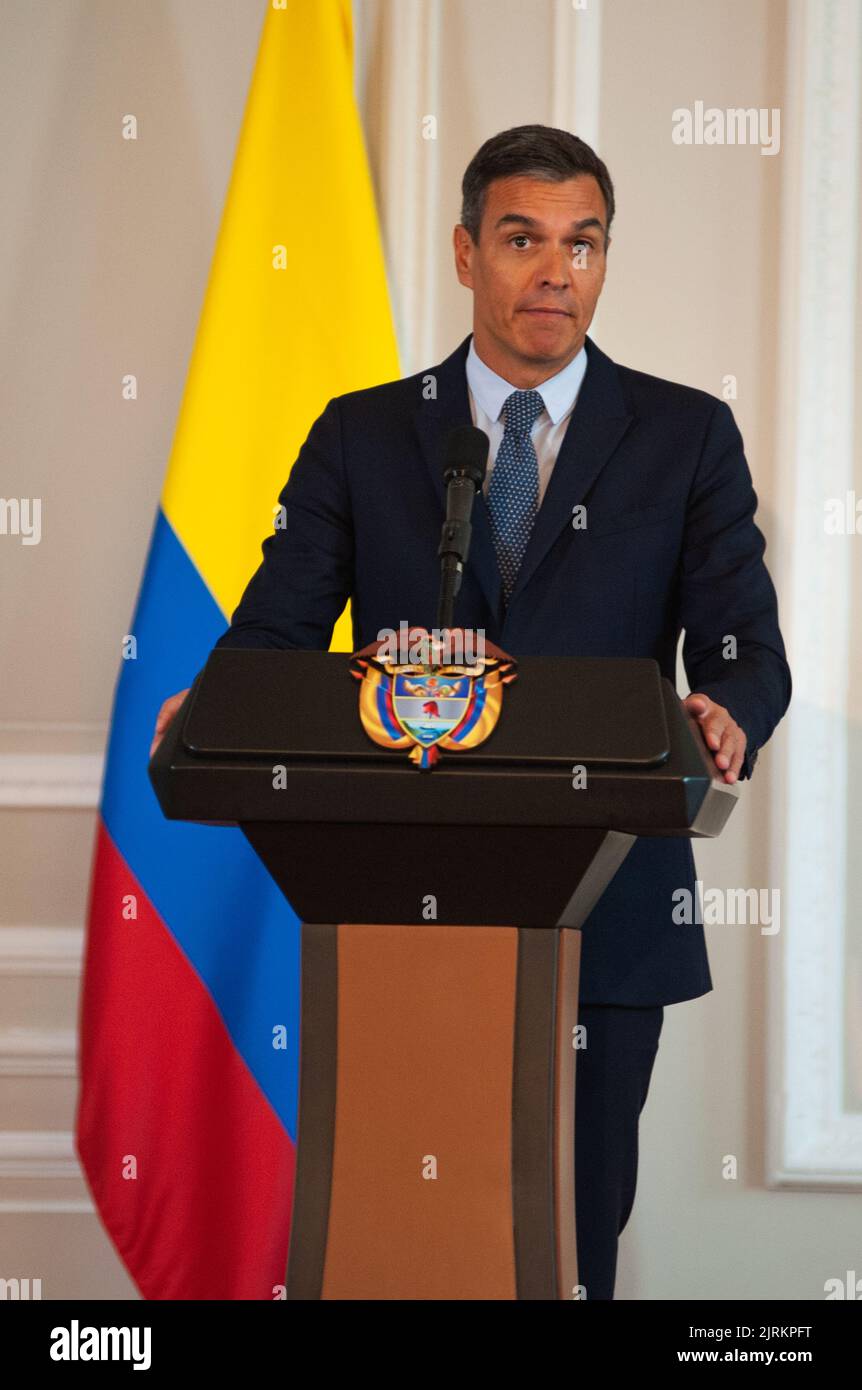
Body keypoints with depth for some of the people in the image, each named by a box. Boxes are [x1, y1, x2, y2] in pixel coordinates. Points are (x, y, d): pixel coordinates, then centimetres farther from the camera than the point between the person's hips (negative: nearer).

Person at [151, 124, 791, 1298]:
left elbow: (745, 646, -4)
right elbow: (276, 628, -2)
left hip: (604, 908, 0)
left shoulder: (686, 437, 3)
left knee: (577, 1221, 11)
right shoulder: (360, 436, 6)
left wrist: (727, 716, -28)